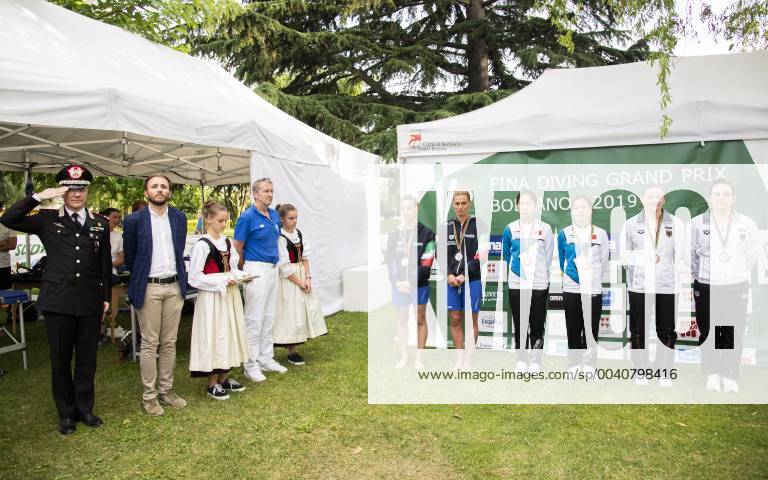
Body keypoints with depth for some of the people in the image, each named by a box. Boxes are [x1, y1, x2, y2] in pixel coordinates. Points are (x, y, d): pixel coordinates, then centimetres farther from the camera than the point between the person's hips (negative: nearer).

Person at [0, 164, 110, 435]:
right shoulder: (47, 219, 3)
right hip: (57, 300, -1)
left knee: (87, 359, 10)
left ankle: (85, 408, 26)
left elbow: (105, 263, 10)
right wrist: (38, 197, -14)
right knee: (60, 359, 8)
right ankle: (66, 413, 23)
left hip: (90, 301, 2)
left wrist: (106, 297, 9)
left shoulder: (100, 224, 8)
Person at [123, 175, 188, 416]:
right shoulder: (135, 219, -5)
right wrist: (140, 279, 11)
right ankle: (150, 395, 13)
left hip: (174, 287, 4)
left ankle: (166, 389, 22)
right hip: (149, 288, -3)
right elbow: (129, 256, 5)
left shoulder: (179, 217, 6)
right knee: (150, 344, 3)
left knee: (169, 342, 11)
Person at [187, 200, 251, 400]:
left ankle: (224, 378, 26)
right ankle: (212, 383, 12)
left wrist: (240, 276, -3)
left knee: (229, 333, 12)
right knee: (213, 335, 0)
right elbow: (194, 277, -15)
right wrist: (222, 281, -18)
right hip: (211, 297, -7)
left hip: (229, 295, 7)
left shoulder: (227, 242, 8)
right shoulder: (202, 245, -14)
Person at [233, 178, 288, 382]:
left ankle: (266, 359, 24)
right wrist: (244, 269, 4)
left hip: (273, 269, 7)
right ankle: (251, 364, 7)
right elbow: (238, 246, -7)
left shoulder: (275, 215, 9)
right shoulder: (247, 217, -12)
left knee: (269, 318, 13)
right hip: (256, 270, -7)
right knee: (254, 319, -2)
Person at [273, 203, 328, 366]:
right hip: (288, 279, -7)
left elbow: (305, 257, 5)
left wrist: (308, 277, -7)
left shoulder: (299, 234, 6)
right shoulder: (280, 238, -14)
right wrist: (300, 283, -13)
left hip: (302, 275, 7)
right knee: (291, 313, -2)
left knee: (309, 309, 8)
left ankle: (292, 345, 21)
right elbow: (285, 267, -15)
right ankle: (292, 352, 9)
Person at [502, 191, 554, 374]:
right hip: (516, 284, 1)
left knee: (537, 324, 3)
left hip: (539, 283, -1)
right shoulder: (510, 229, 3)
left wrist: (539, 272, 8)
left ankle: (536, 360, 15)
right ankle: (521, 359, 20)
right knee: (519, 324, 7)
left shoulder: (545, 228, 2)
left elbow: (548, 256, 7)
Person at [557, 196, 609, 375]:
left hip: (594, 290, 0)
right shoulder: (564, 234, 2)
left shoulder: (601, 233, 3)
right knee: (573, 328, 5)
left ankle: (590, 363, 16)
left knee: (591, 328, 5)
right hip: (571, 289, 0)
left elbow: (604, 262, 7)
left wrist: (595, 280, 7)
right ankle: (574, 363, 15)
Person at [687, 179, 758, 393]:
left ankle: (730, 376, 16)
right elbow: (690, 254, 7)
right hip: (706, 287, -1)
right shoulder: (697, 223, -4)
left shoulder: (747, 224, 2)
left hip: (737, 287, 1)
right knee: (708, 332, 4)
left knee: (733, 335, 3)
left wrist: (740, 274, 16)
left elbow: (752, 254, 14)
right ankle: (712, 374, 18)